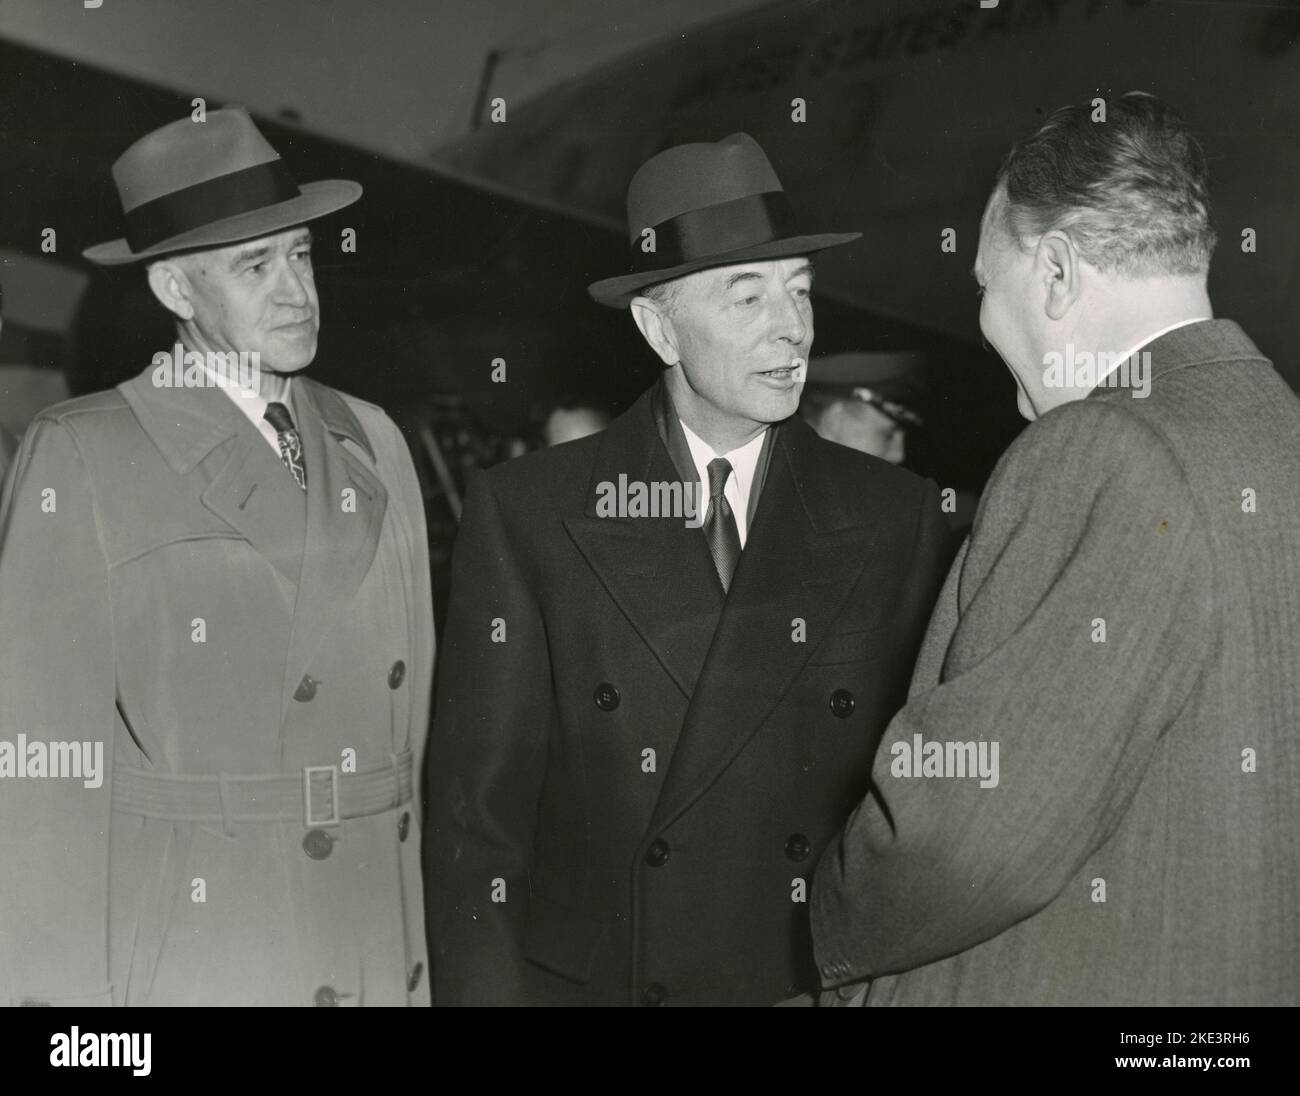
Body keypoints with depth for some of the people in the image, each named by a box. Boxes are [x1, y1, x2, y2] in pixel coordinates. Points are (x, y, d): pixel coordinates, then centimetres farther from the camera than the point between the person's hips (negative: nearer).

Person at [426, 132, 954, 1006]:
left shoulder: (899, 520, -4)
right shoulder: (527, 515, -7)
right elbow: (478, 808, -6)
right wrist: (483, 989, -10)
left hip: (832, 978, 1)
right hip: (586, 977, -1)